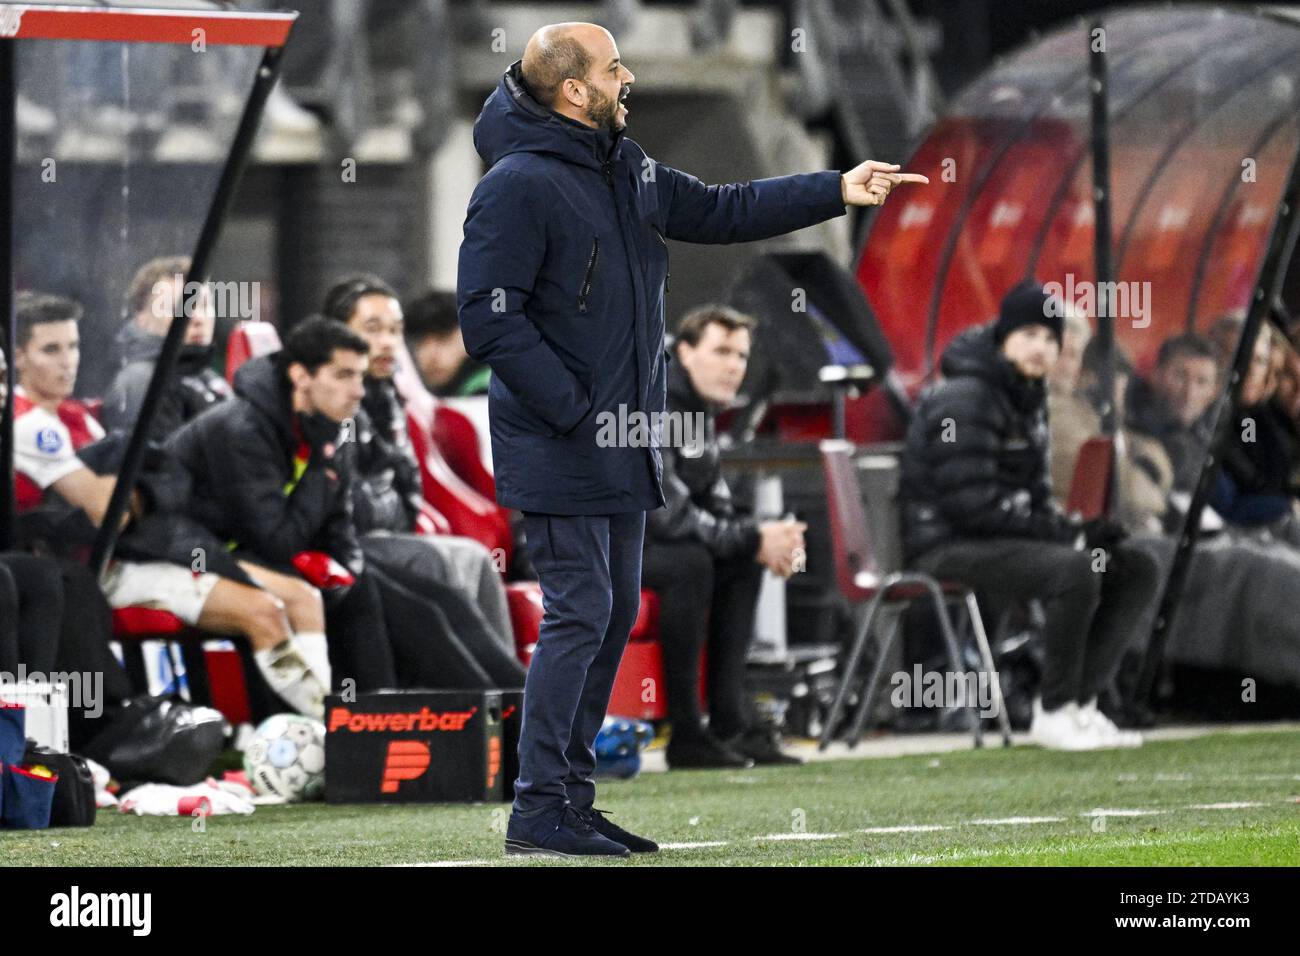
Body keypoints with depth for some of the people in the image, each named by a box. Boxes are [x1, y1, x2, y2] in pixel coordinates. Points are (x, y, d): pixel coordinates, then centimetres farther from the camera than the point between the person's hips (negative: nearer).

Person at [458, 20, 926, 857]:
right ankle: (539, 812, -5)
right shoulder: (518, 186, -16)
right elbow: (490, 318, -19)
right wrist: (575, 413, -19)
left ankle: (572, 797, 18)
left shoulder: (626, 168, 12)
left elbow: (719, 212, 22)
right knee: (580, 614, -10)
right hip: (558, 451, -9)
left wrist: (837, 192, 16)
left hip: (622, 451, 9)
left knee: (616, 614, 11)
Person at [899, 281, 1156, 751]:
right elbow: (971, 504, -23)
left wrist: (1071, 526, -2)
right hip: (946, 547, -10)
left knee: (1136, 568, 0)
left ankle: (1080, 701, -3)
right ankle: (1054, 713, -20)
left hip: (1008, 536, 10)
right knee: (1076, 570, -32)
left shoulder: (1028, 397, 15)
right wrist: (1065, 531, -20)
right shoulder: (965, 399, -16)